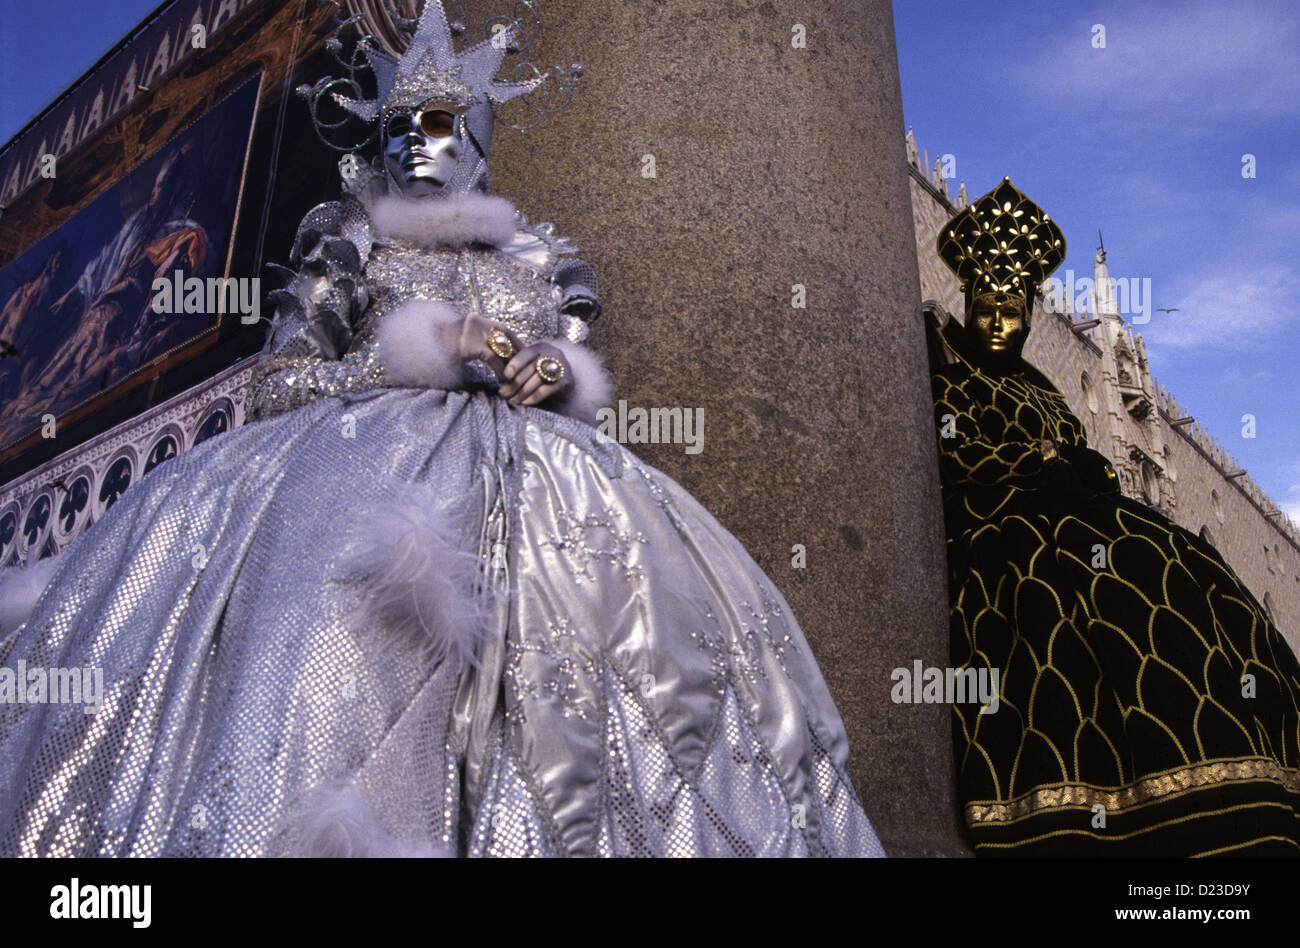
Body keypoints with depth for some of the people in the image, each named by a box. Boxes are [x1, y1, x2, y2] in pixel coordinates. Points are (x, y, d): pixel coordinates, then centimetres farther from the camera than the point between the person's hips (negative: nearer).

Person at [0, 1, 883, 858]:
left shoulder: (541, 254, 22)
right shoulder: (348, 240, 17)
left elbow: (583, 387, 20)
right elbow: (276, 387, 7)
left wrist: (555, 370, -5)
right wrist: (420, 350, -4)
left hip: (525, 465, 2)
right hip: (362, 464, -1)